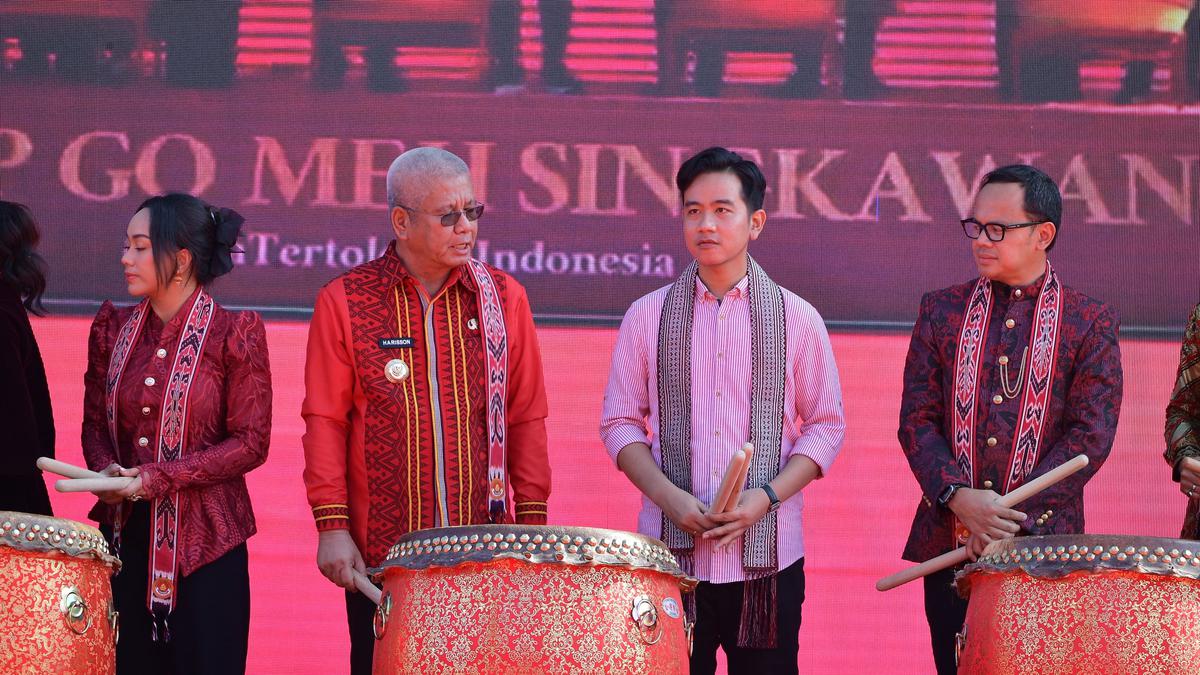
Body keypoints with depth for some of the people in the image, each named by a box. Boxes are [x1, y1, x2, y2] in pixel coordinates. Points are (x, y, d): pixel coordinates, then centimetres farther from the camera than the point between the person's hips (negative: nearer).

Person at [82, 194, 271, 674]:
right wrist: (106, 469, -8)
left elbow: (251, 444, -8)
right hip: (125, 533, 4)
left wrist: (160, 478, -15)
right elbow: (95, 422, 14)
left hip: (204, 541, -4)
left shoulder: (233, 334, -7)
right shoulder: (114, 329, 8)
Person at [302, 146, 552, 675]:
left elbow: (526, 418, 7)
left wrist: (533, 521, 1)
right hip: (380, 551, -1)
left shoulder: (504, 298, 7)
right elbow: (325, 420, 0)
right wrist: (331, 525, -7)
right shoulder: (344, 303, 1)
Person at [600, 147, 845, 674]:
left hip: (767, 557, 0)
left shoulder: (797, 319, 3)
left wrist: (767, 496, -10)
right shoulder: (647, 316, 5)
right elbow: (621, 424, 7)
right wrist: (671, 498, -10)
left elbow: (826, 427, 6)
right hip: (670, 553, 0)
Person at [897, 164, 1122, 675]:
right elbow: (917, 420, 4)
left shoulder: (1090, 323, 1)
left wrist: (1010, 515, -14)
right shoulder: (941, 312, 9)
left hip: (1045, 544, -2)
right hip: (949, 540, 2)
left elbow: (1092, 435, -6)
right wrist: (958, 497, -14)